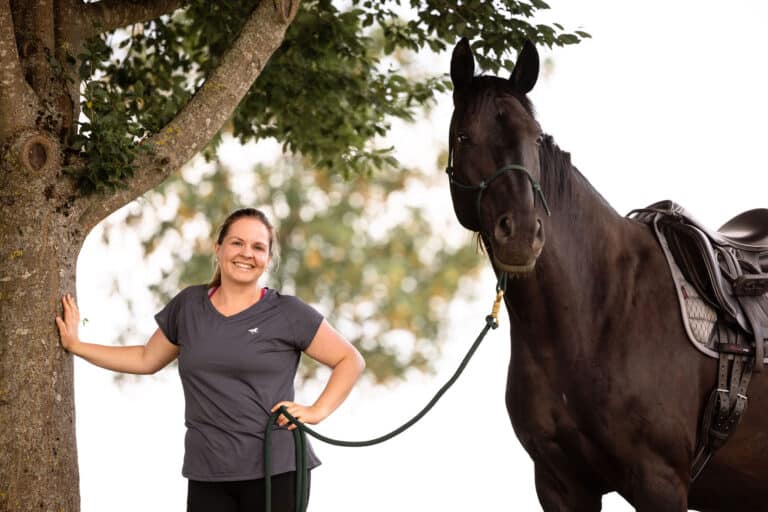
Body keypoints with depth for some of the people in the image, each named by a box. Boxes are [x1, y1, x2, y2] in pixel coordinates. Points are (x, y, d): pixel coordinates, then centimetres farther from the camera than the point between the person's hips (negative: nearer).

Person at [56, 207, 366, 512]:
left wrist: (317, 411, -8)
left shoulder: (288, 313, 1)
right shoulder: (188, 305, 12)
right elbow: (147, 359, 24)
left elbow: (350, 360, 4)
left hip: (275, 470, -3)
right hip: (208, 476, 3)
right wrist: (75, 346, 23)